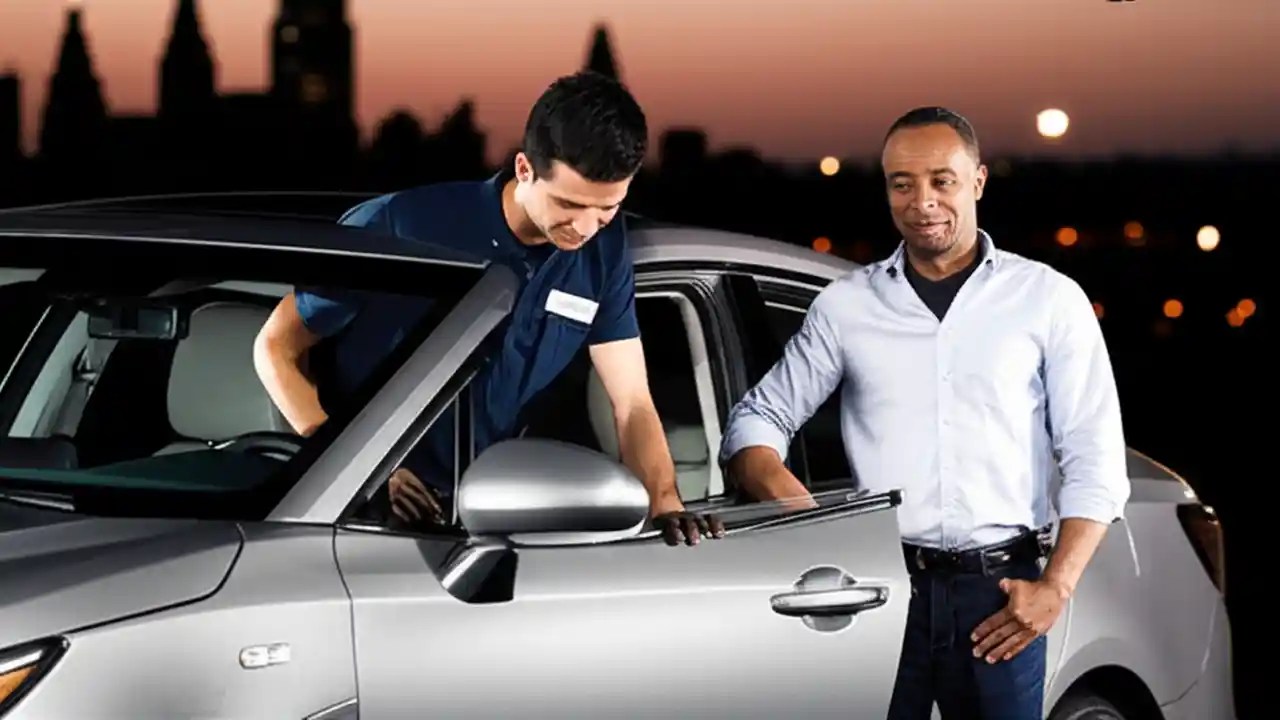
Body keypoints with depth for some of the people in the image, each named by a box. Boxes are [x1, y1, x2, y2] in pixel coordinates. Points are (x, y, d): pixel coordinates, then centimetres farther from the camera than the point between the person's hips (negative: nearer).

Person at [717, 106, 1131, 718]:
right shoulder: (846, 306, 11)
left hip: (1000, 593, -1)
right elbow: (758, 417, 12)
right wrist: (790, 502, -9)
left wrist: (1055, 588, -7)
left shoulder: (1048, 298, 6)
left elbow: (1094, 461, 5)